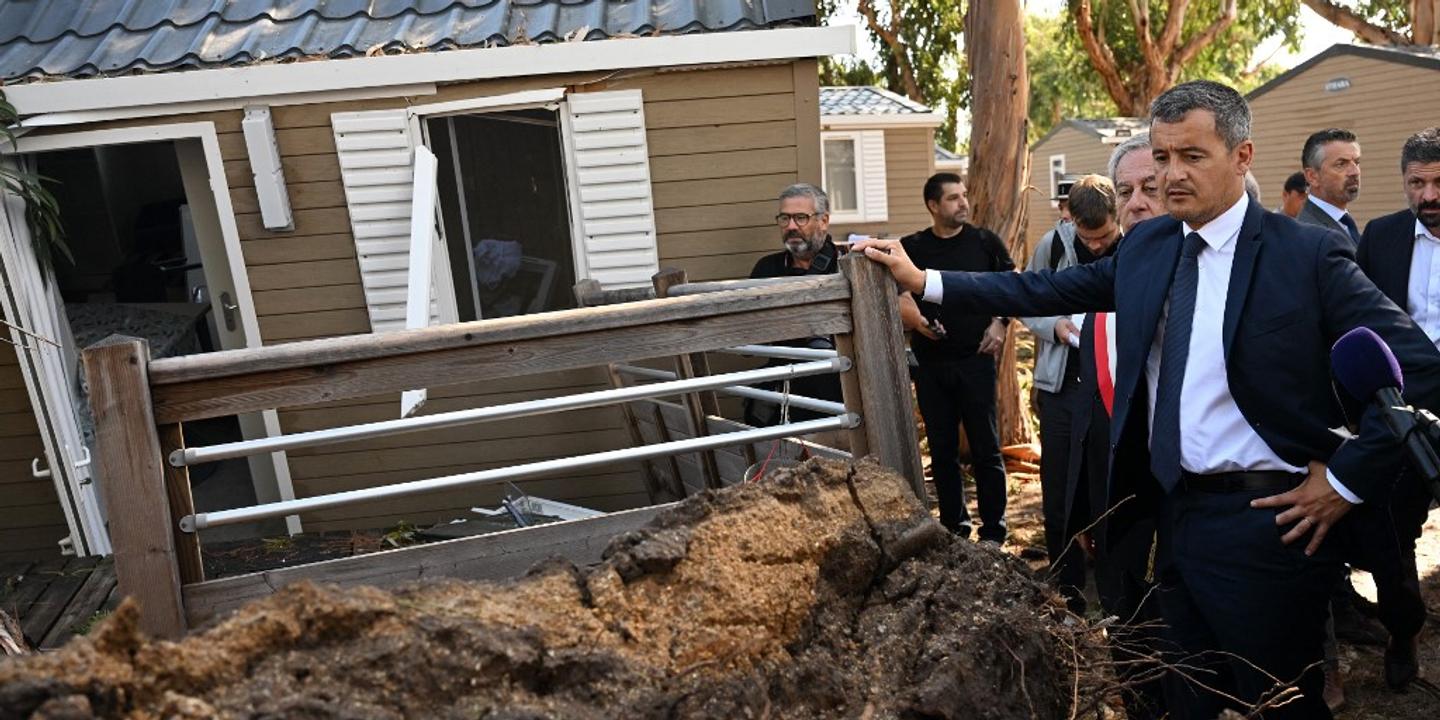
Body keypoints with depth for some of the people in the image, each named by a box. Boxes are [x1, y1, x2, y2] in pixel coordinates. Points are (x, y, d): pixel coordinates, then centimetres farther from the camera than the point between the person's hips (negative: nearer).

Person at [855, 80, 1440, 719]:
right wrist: (922, 280, -1)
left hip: (1263, 519, -5)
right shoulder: (1146, 246, 6)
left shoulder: (1307, 254, -10)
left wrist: (1346, 480, -12)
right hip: (1175, 514, 5)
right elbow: (1044, 292, 4)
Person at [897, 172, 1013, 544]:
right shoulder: (911, 247, 3)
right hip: (930, 364, 1)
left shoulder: (985, 242, 4)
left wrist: (999, 323, -2)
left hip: (976, 360, -1)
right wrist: (915, 320, -10)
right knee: (942, 450, 9)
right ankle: (953, 525, 22)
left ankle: (993, 530, 12)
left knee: (986, 448, 2)